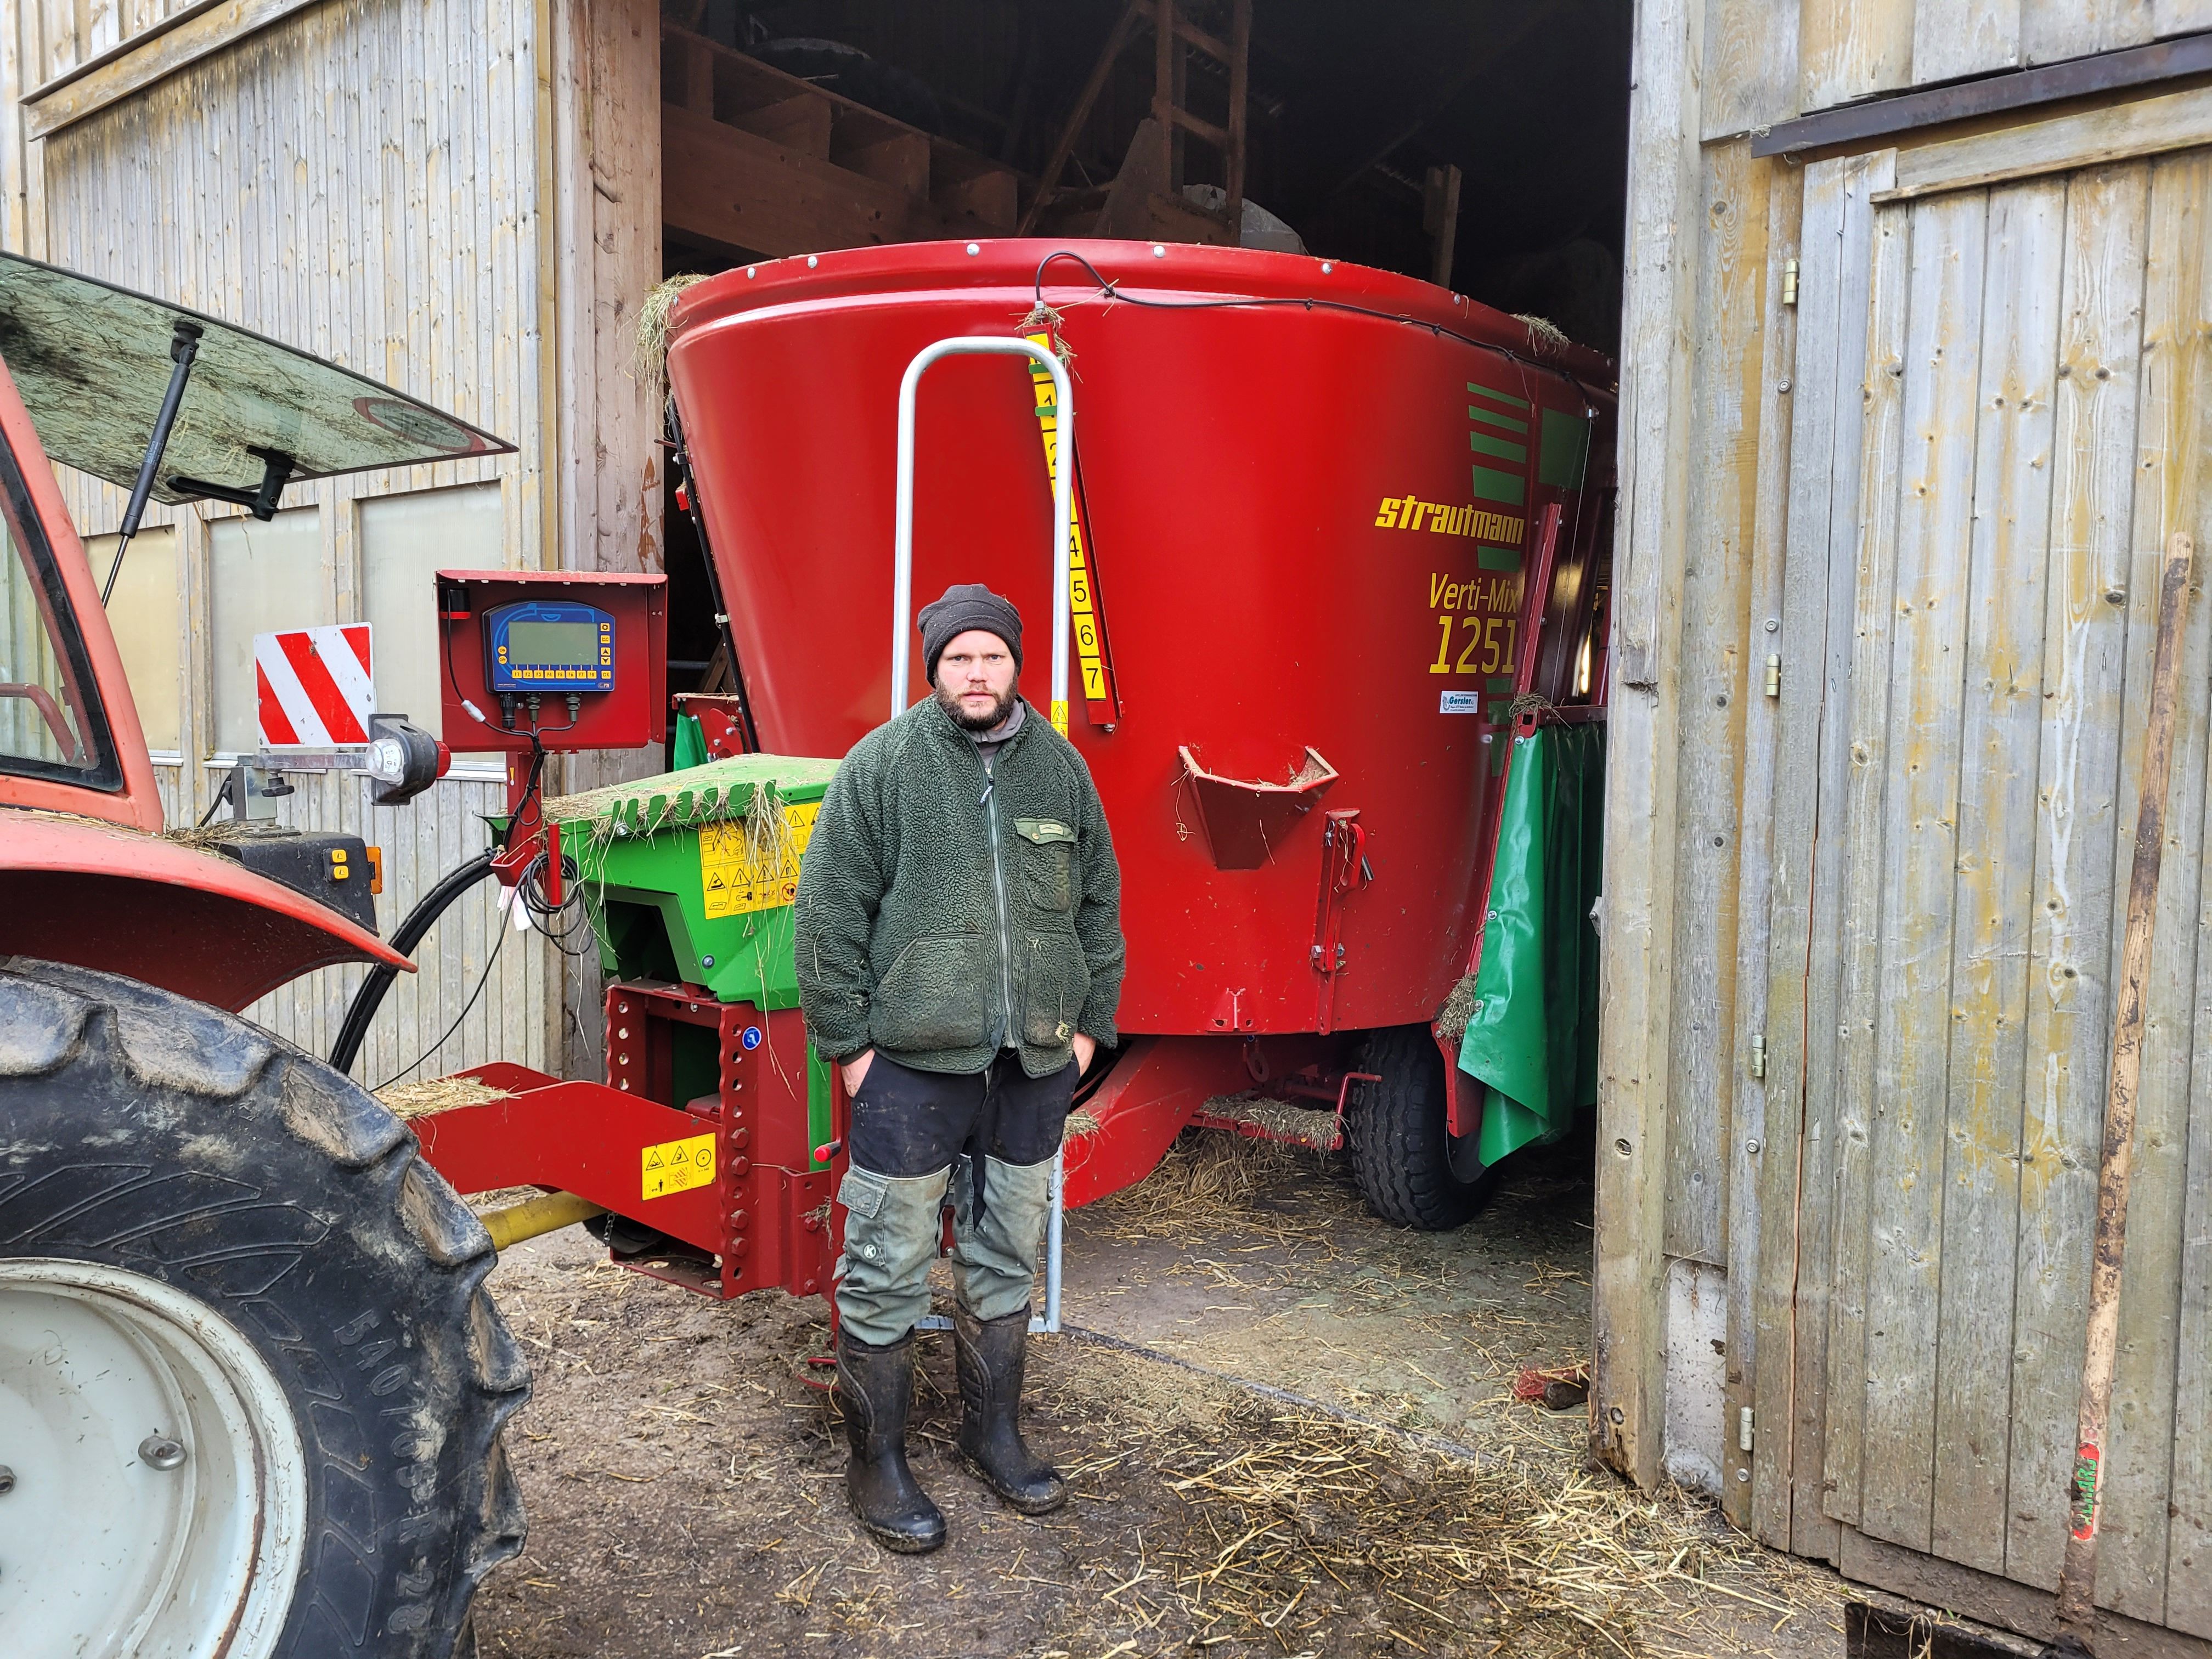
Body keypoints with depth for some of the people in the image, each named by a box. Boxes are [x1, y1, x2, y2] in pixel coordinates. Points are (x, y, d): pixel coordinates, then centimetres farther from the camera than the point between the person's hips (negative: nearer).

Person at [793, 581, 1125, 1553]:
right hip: (913, 1065, -4)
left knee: (1006, 1261, 17)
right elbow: (830, 910, -5)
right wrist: (848, 1039, -7)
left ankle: (993, 1434, 34)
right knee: (888, 1270, 3)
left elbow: (1099, 901, 14)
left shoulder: (1061, 768, 7)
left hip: (1034, 1069, 4)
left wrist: (1091, 1022, 10)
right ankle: (876, 1462, 21)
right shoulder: (883, 763, -5)